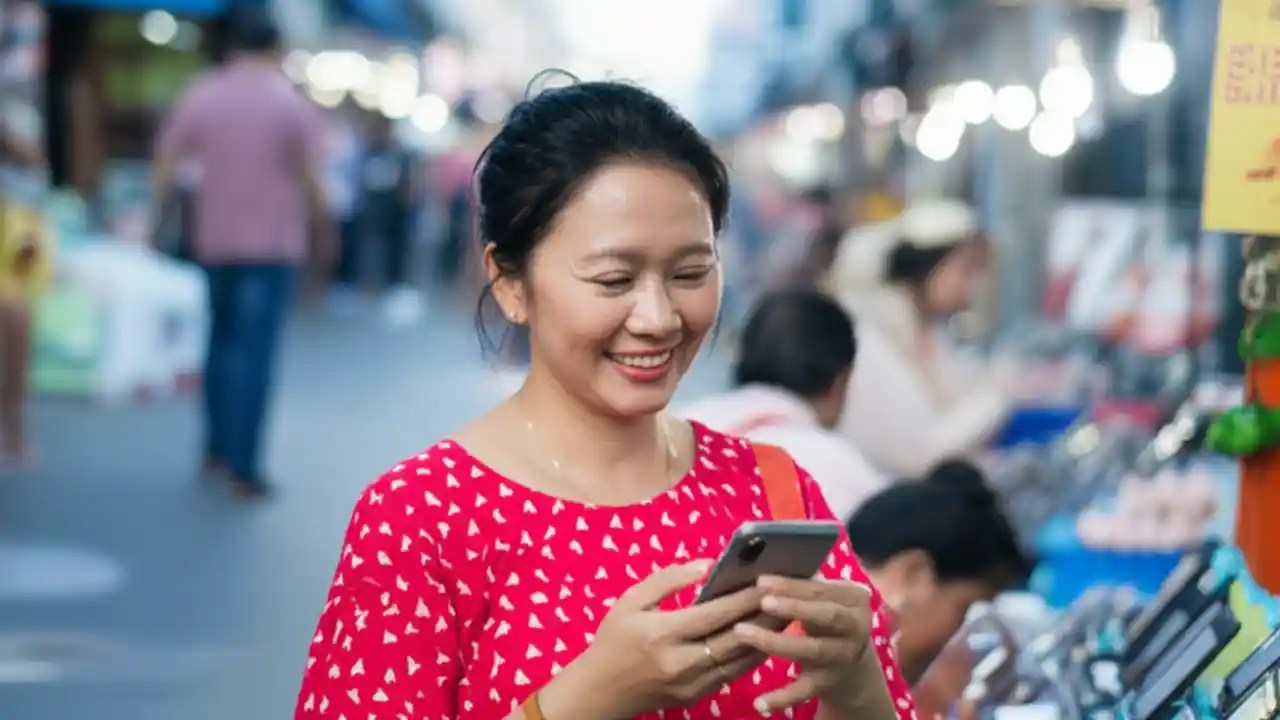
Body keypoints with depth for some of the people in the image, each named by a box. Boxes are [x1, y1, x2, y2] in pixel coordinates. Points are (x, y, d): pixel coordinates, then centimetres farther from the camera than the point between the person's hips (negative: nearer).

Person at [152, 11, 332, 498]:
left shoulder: (199, 97, 4)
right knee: (255, 351, -5)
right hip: (273, 242, -4)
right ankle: (244, 467, -8)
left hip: (215, 240, 4)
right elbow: (311, 178, -9)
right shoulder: (293, 105, -5)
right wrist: (323, 232, 3)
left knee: (222, 339, 21)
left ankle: (217, 447, 25)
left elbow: (166, 168, 0)